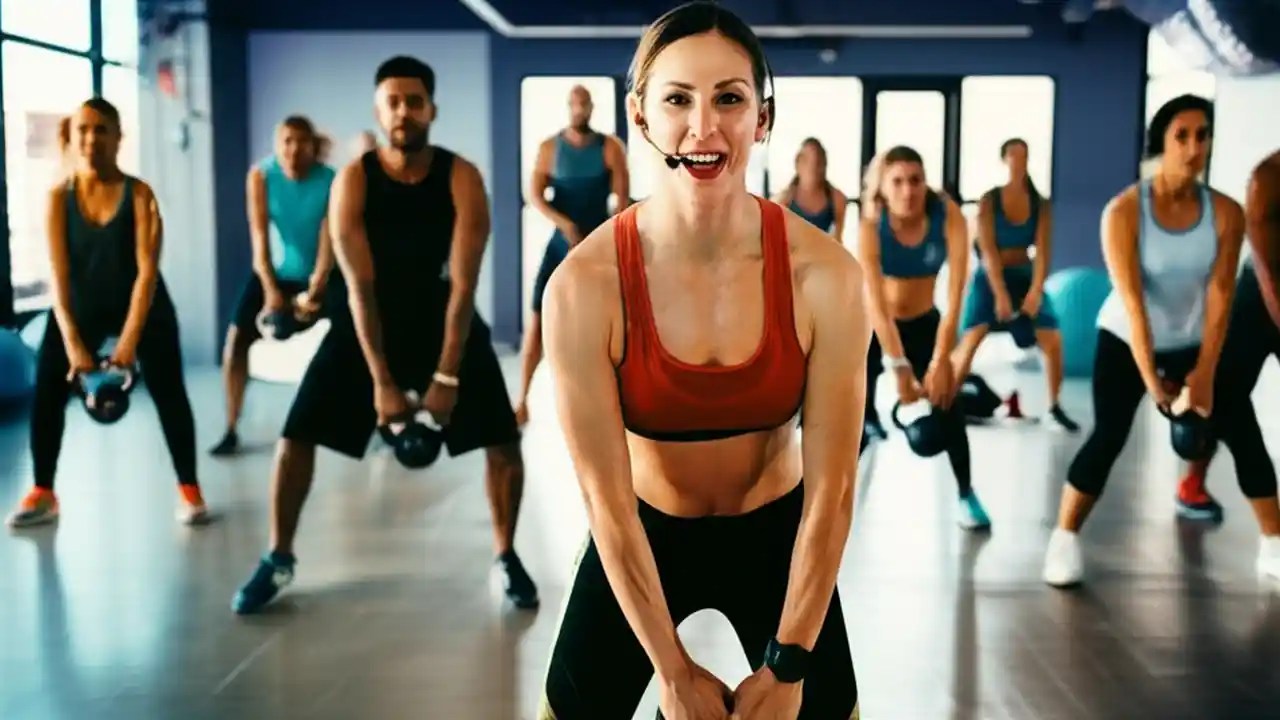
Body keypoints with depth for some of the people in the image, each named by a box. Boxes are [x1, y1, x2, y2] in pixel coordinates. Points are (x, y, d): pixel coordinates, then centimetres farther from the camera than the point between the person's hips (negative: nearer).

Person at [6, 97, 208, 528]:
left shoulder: (139, 194, -16)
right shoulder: (58, 197, -12)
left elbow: (147, 271, -21)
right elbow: (59, 274, -17)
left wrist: (129, 340, -29)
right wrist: (73, 343, -27)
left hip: (141, 306, -2)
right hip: (80, 307, 2)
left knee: (169, 395, -6)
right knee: (47, 393, -6)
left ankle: (189, 490, 7)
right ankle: (42, 495, 8)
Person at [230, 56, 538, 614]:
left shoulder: (462, 179, -19)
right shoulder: (352, 182, -18)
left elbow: (464, 285, -20)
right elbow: (360, 287, -20)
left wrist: (447, 376, -25)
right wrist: (381, 381, -24)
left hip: (442, 311, 0)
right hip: (371, 313, 0)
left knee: (503, 441, -9)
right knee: (297, 436, -5)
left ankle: (506, 557, 13)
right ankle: (279, 559, 15)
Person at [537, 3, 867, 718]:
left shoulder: (826, 274, -22)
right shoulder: (585, 285, -24)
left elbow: (832, 488, -16)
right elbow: (607, 498, -18)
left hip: (777, 534, 1)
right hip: (644, 536, 0)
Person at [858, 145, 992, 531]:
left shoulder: (948, 217, -25)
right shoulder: (871, 226, -27)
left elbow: (955, 296, -27)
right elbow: (877, 304, -31)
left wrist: (940, 361, -32)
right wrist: (900, 368, -36)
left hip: (924, 321, 2)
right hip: (872, 325, -1)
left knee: (947, 401, -1)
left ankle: (967, 495, 17)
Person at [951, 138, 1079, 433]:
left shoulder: (1040, 204, -2)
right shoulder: (989, 201, -9)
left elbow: (1042, 250, -9)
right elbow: (988, 250, -15)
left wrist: (1036, 290, -23)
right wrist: (1000, 294, -23)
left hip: (1025, 277, 3)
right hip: (990, 277, -2)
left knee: (1053, 341, -8)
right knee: (970, 341, -17)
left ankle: (1054, 409, 6)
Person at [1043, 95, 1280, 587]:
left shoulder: (1226, 212, -14)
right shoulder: (1123, 211, -22)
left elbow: (1220, 295, -16)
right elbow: (1131, 300, -24)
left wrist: (1204, 372, -20)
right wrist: (1149, 376, -25)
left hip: (1194, 342, 3)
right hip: (1126, 340, -3)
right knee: (1108, 437, -14)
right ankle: (1064, 540, -2)